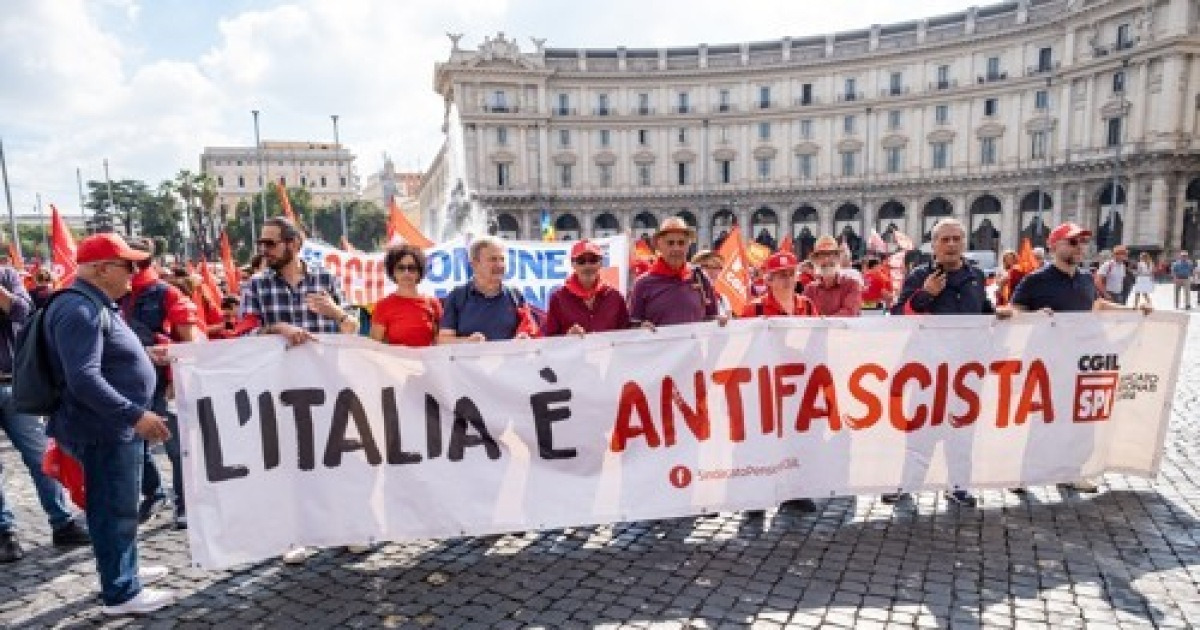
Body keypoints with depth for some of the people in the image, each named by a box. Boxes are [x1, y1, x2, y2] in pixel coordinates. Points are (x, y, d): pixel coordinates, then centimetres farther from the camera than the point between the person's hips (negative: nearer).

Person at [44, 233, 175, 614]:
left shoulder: (94, 305, 13)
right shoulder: (79, 309, -21)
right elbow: (84, 379, -30)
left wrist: (144, 356, 19)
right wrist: (136, 415, -31)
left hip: (117, 427, 10)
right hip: (103, 430, -10)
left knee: (121, 506, 21)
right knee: (115, 510, 2)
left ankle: (124, 569, 36)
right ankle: (120, 593, 15)